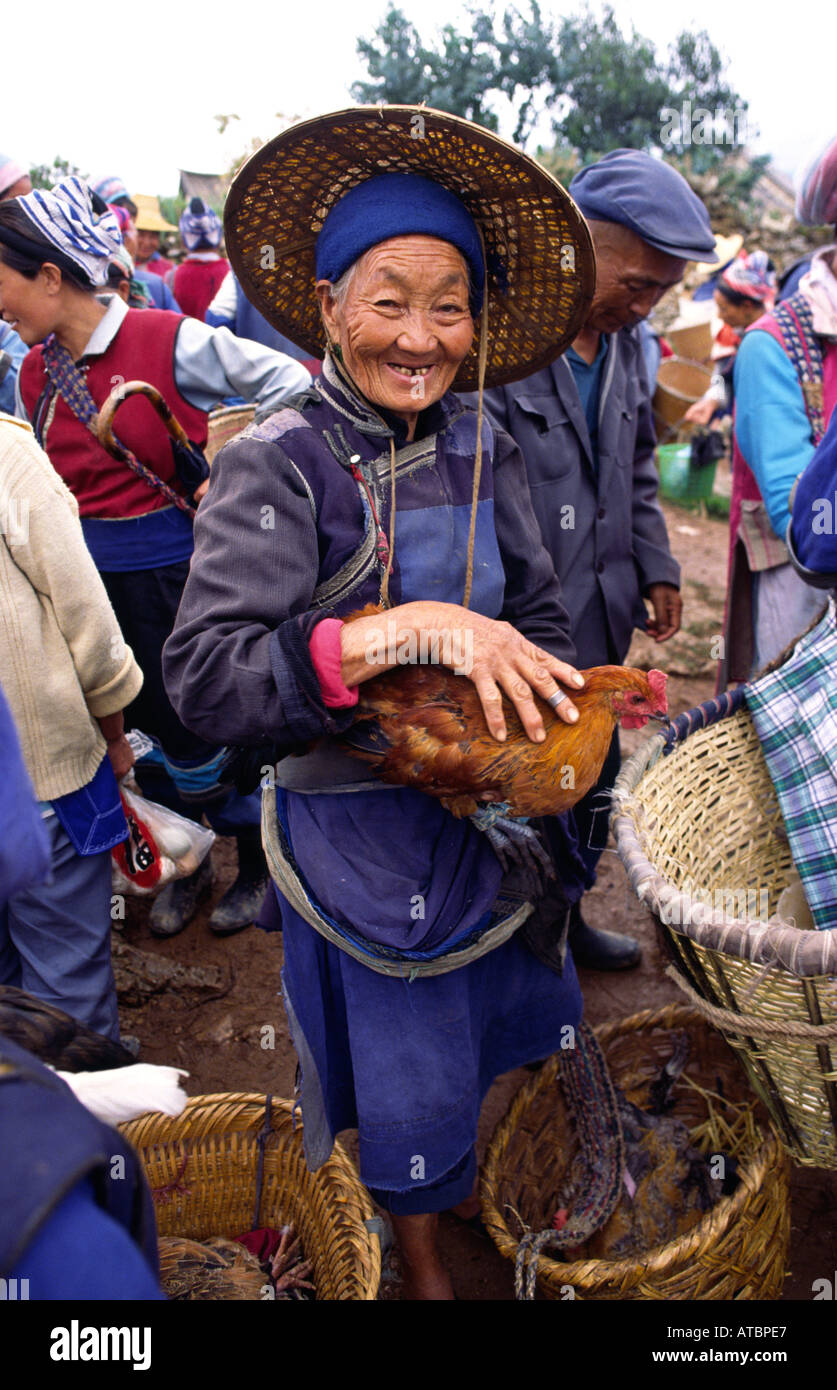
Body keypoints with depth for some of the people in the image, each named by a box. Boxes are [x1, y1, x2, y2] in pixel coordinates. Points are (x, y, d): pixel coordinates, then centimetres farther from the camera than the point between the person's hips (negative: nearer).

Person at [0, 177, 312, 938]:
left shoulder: (168, 341, -14)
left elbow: (292, 384, -10)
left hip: (177, 574, -6)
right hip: (96, 582, 6)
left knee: (203, 731, 6)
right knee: (147, 732, 16)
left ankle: (260, 861, 30)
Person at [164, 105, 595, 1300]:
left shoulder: (483, 454, -2)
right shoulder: (278, 464, -19)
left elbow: (539, 616, 6)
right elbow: (203, 675, -29)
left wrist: (555, 727, -13)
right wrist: (403, 630, -38)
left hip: (488, 803, 6)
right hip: (360, 826, -5)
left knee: (508, 1017, 25)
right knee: (404, 1057, 15)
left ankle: (472, 1179, 59)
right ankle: (418, 1248, 49)